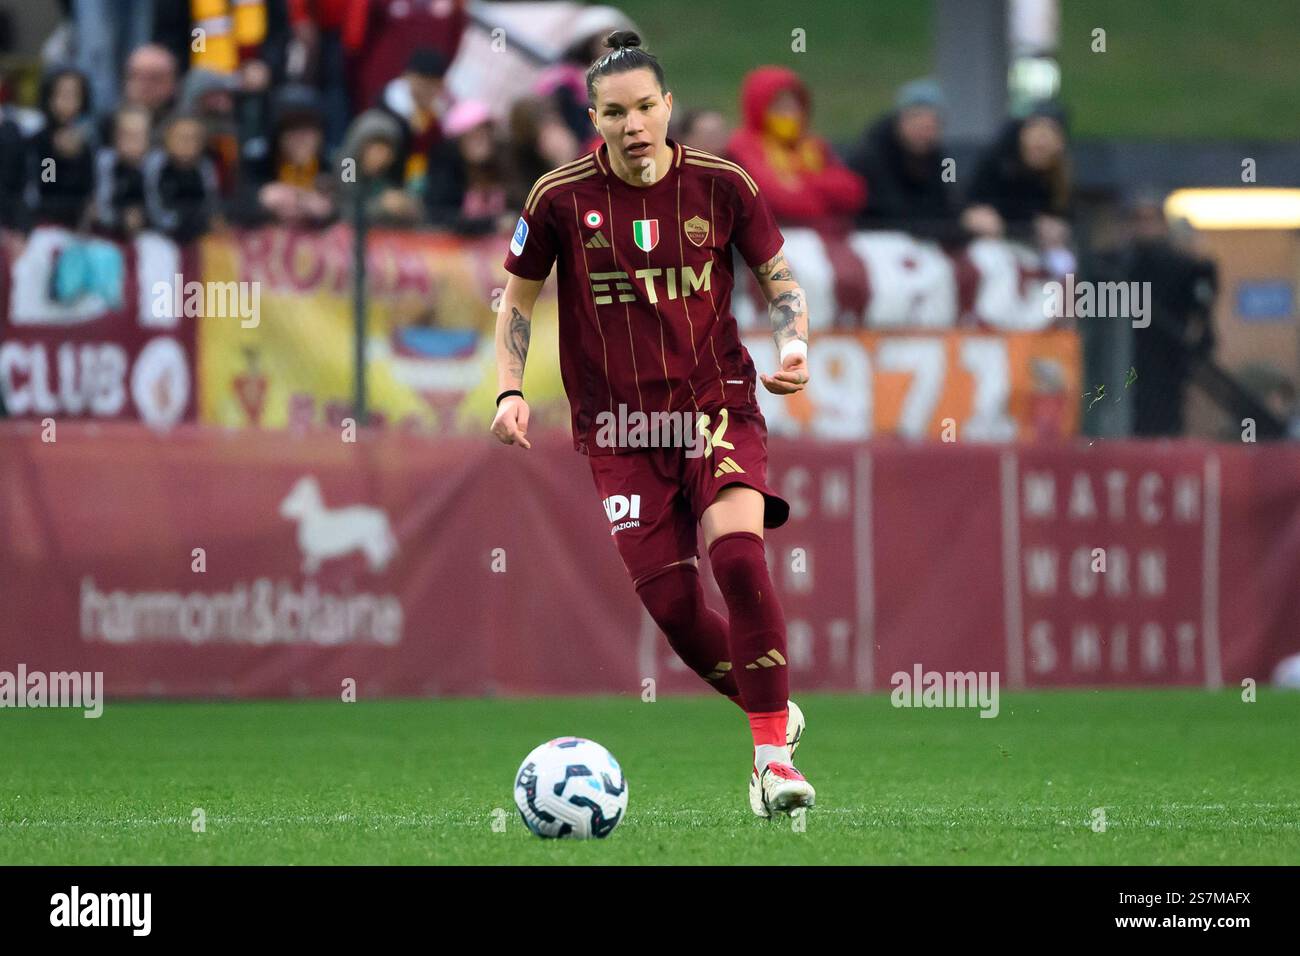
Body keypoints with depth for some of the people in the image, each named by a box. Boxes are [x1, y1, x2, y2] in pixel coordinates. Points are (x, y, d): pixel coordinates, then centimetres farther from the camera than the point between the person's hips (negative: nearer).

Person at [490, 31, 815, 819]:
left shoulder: (722, 186, -4)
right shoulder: (562, 198, -5)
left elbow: (780, 277, 9)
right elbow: (519, 294, 10)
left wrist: (795, 345, -9)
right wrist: (511, 389, -1)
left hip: (717, 405, -1)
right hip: (617, 424, 1)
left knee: (737, 555, -24)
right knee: (671, 602, -6)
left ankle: (774, 753, -15)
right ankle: (775, 713, 21)